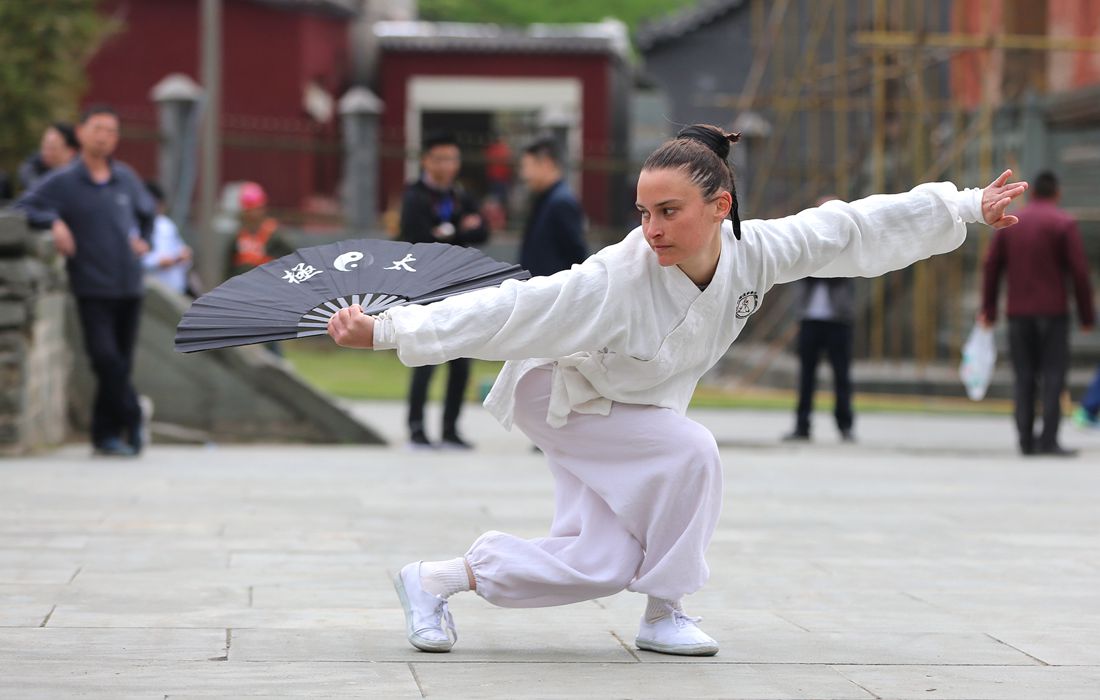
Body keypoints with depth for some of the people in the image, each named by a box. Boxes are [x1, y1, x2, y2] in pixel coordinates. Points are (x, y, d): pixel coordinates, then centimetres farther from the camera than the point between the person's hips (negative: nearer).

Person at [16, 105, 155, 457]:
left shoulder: (126, 178, 11)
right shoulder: (63, 182, -2)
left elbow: (147, 211, 30)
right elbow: (24, 207, -8)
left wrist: (143, 240, 15)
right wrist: (54, 222, -22)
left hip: (129, 285, 4)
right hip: (92, 287, -4)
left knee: (121, 363, 6)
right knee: (106, 359, -17)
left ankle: (106, 433, 14)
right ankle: (132, 419, -2)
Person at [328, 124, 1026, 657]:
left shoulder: (754, 252, -23)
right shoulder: (619, 278, -37)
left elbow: (856, 228, -14)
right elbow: (510, 311, -38)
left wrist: (968, 208, -9)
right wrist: (384, 330, -42)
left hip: (636, 406, 6)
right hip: (560, 395, -6)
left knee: (601, 566, 0)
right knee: (691, 452, -28)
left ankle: (434, 581, 14)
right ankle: (664, 616, -9)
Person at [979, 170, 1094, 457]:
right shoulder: (1064, 223, -2)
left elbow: (991, 266, 8)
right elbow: (1079, 272, -6)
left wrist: (989, 310, 14)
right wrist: (1087, 315, -1)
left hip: (1018, 313, 4)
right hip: (1053, 312, -4)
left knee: (1024, 378, 7)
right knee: (1053, 377, -3)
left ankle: (1026, 440, 4)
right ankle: (1049, 441, -10)